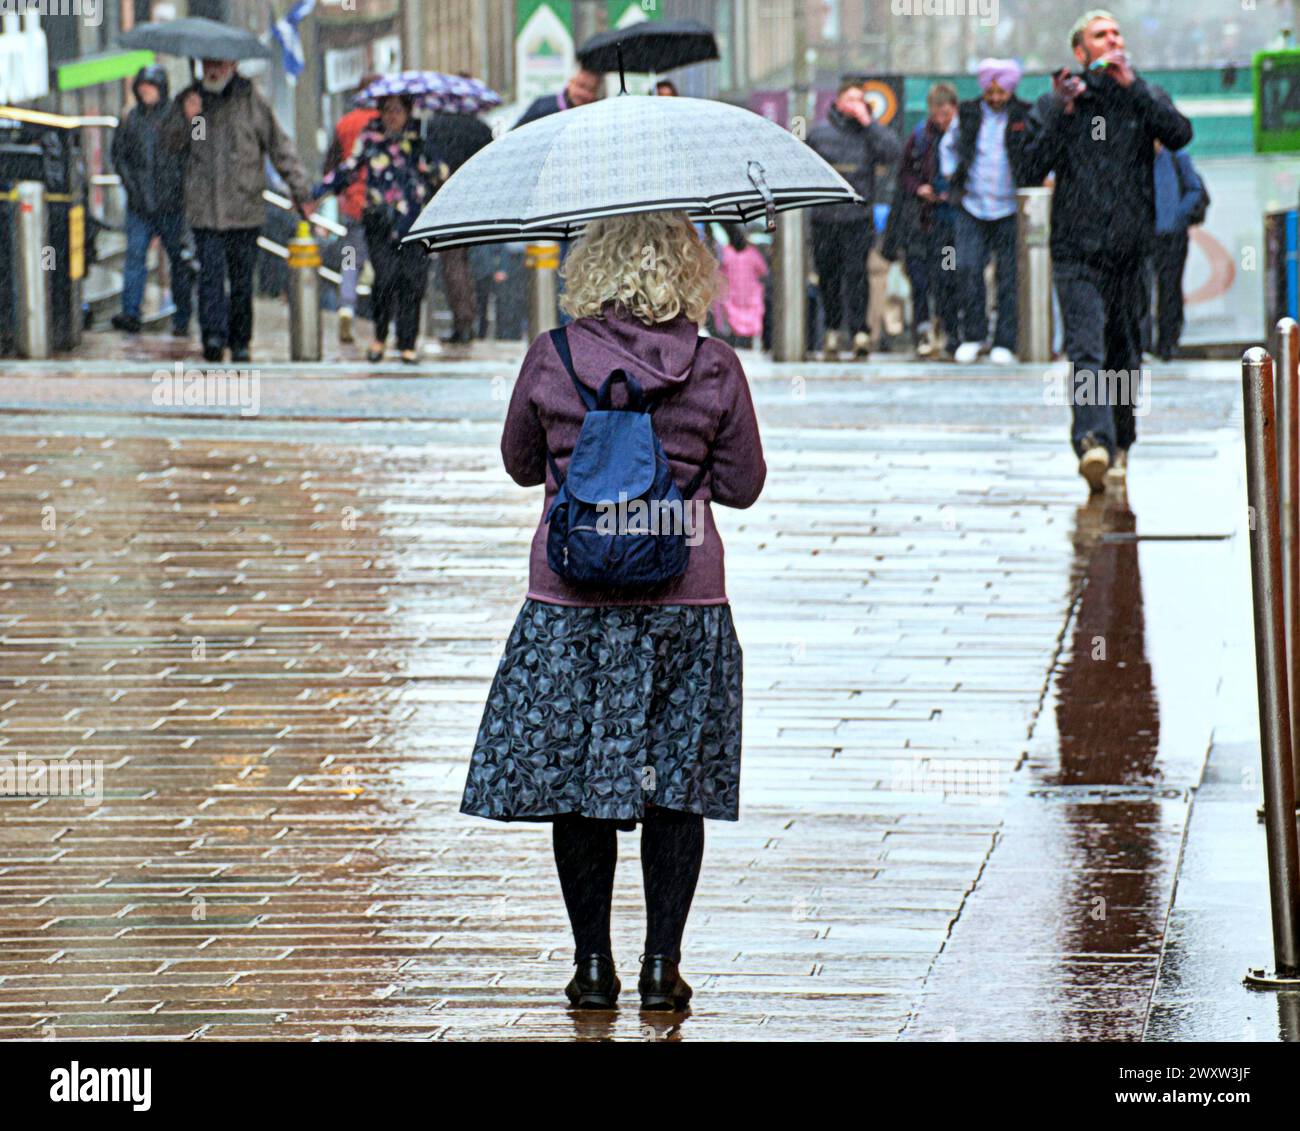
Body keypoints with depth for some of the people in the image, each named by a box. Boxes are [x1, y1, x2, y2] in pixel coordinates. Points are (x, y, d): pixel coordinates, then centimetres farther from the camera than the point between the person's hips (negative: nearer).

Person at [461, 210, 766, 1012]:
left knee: (575, 774, 9)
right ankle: (662, 961, 9)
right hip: (685, 598, 0)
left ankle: (594, 962, 11)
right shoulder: (715, 369, -6)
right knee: (675, 781, 9)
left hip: (571, 599, 0)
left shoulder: (551, 360, -5)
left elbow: (521, 464, 9)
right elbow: (744, 485, 3)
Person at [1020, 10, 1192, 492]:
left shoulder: (1143, 97, 11)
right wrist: (1062, 114, -13)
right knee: (1087, 350, -19)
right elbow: (1032, 170, -3)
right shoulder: (1053, 105, 6)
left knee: (1126, 356, 10)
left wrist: (1133, 86, -12)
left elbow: (1180, 134, -9)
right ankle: (1093, 442, -34)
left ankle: (1120, 444, 27)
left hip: (1130, 251, 3)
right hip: (1077, 252, -3)